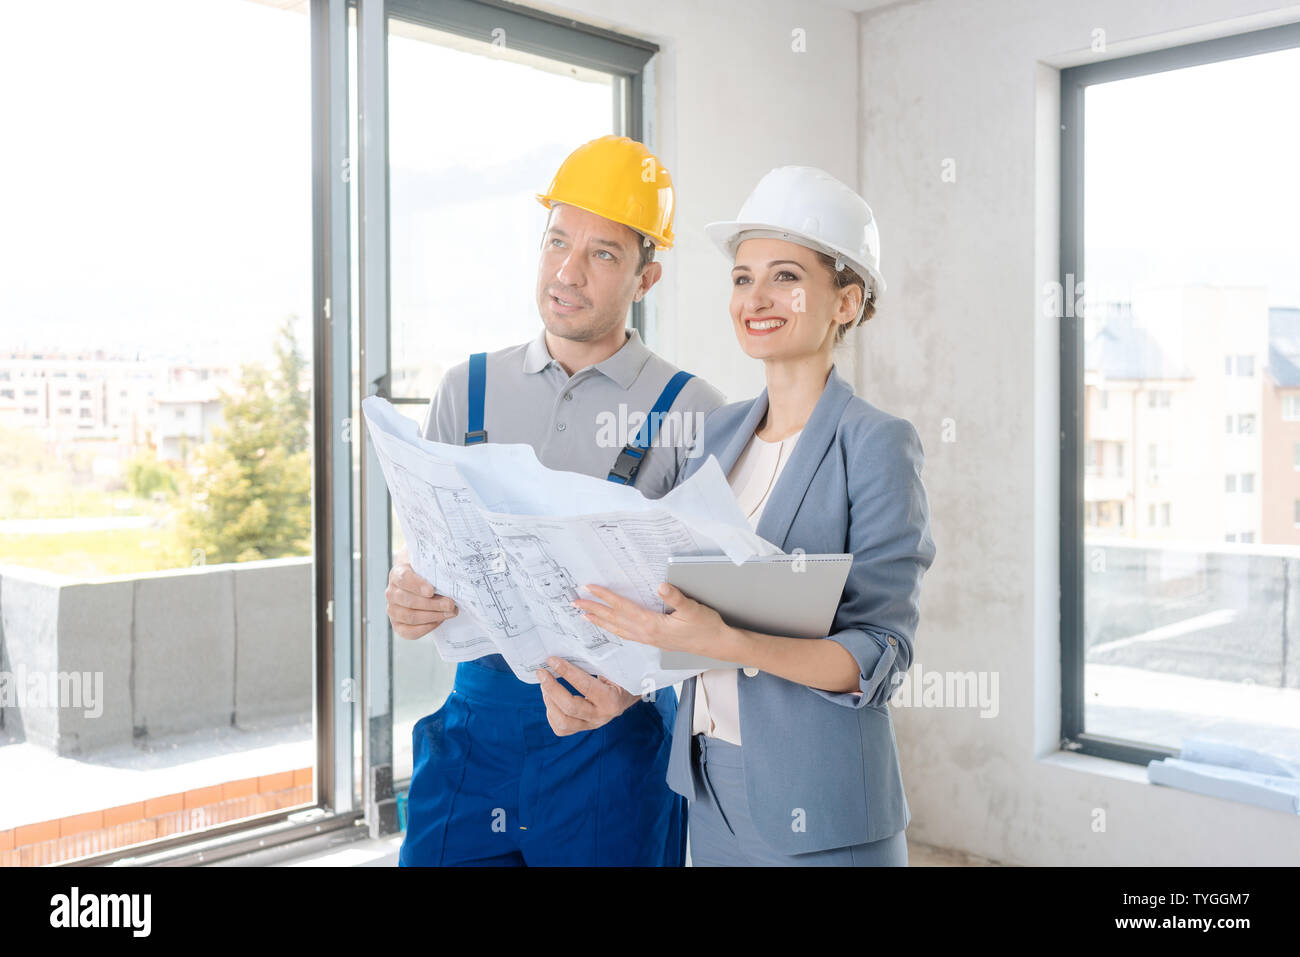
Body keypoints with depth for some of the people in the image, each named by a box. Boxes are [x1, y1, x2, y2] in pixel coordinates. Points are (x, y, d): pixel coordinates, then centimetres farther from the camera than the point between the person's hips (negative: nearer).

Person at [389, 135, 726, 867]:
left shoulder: (691, 414, -5)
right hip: (477, 718, 3)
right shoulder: (468, 391, 7)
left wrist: (631, 685, -26)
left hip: (614, 737, -2)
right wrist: (409, 596, -15)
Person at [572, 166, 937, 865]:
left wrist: (724, 643, -31)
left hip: (818, 808, -5)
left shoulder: (876, 443, -13)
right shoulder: (716, 432, 5)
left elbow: (880, 654, -18)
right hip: (710, 782, 6)